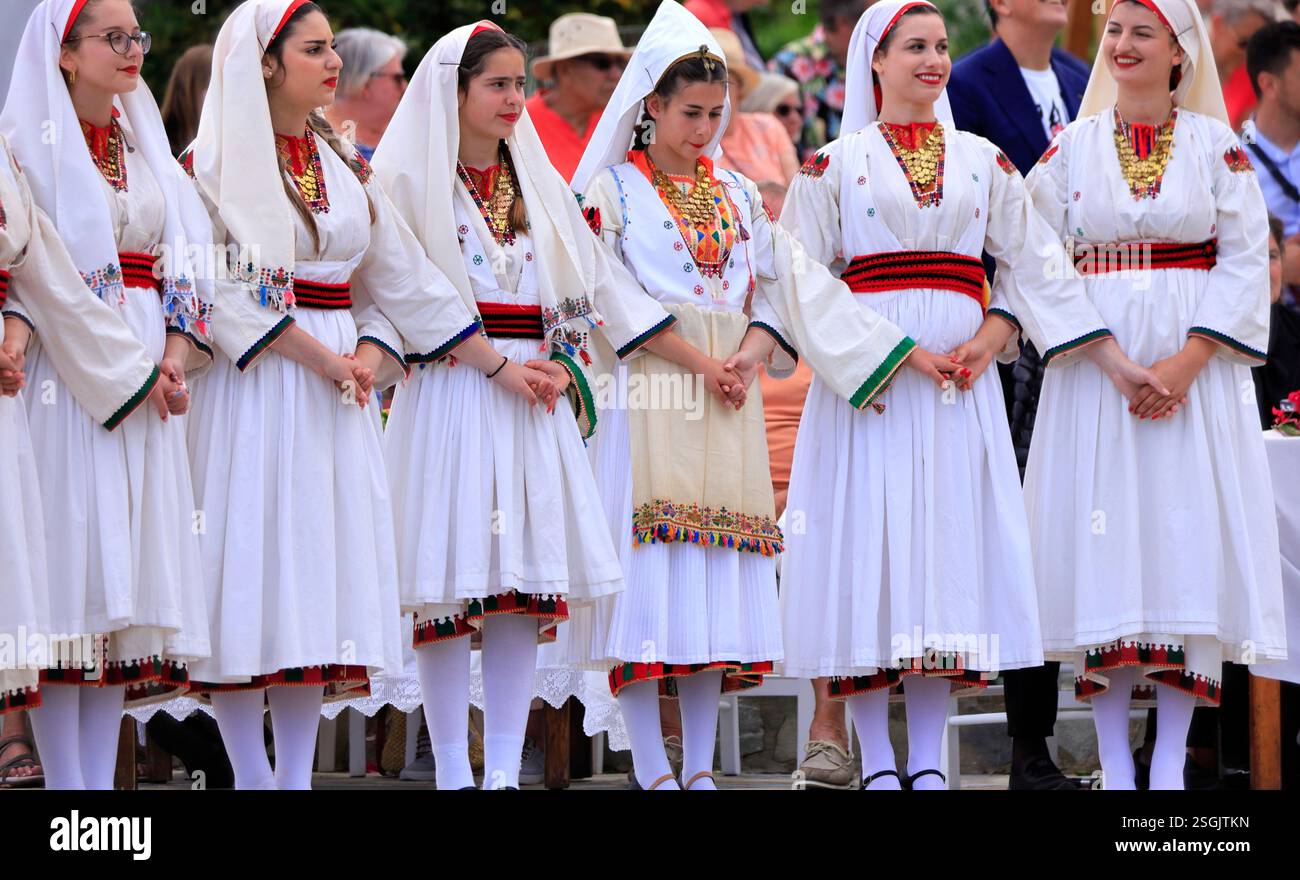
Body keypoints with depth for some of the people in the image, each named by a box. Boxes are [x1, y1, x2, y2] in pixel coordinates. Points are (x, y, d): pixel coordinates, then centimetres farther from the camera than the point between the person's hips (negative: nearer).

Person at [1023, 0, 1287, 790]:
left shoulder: (1218, 145, 3)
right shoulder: (1071, 147, 7)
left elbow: (1247, 259, -2)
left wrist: (1189, 360, -13)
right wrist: (1107, 358, -9)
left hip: (1198, 366, -1)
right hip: (1095, 368, 1)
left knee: (1190, 544, -5)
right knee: (1105, 543, -3)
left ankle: (1172, 762, -1)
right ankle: (1115, 762, 0)